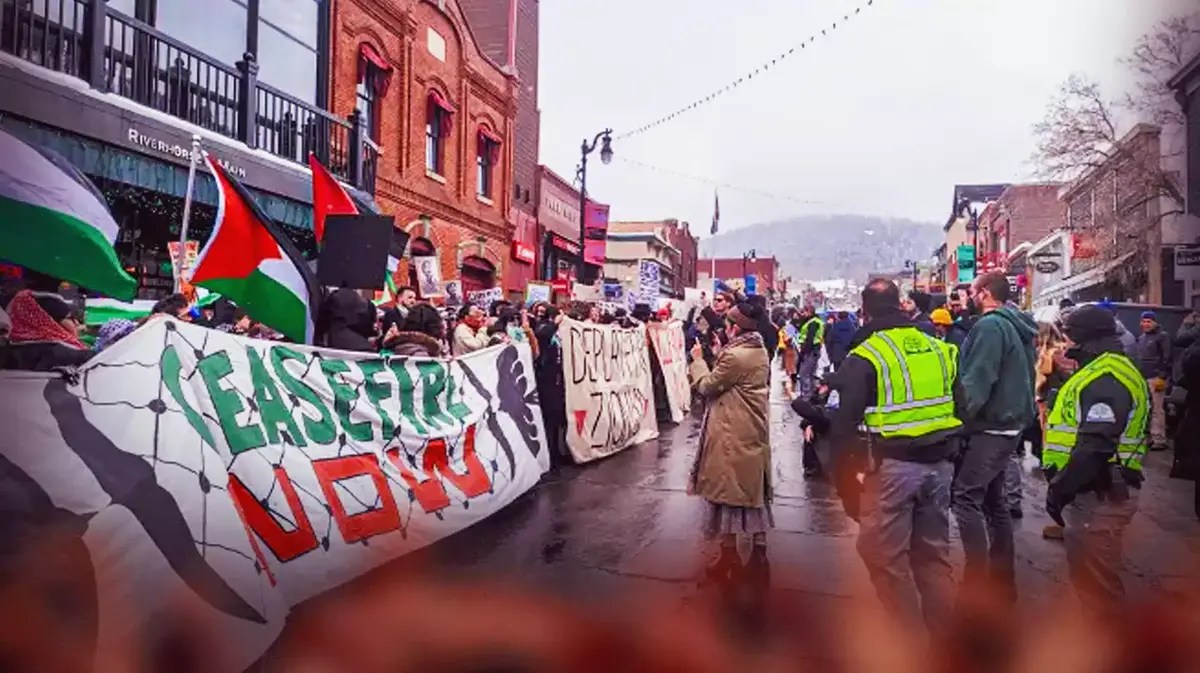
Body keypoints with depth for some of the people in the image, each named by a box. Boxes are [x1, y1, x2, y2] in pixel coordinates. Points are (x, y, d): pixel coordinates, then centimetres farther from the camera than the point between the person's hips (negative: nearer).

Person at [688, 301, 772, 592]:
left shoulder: (734, 355, -22)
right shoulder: (759, 352, 7)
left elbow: (706, 386, -9)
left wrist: (697, 360, 3)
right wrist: (717, 358, 9)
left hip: (732, 437, -9)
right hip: (753, 434, 9)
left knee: (728, 493, 3)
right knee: (753, 493, 14)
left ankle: (729, 562, 14)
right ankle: (758, 561, 23)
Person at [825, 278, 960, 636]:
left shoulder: (866, 354, -8)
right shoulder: (939, 348, 10)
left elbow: (845, 419, -11)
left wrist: (843, 468, -3)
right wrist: (949, 454, 18)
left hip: (892, 464, -6)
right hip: (939, 463, 7)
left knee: (884, 552, 4)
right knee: (933, 551, 18)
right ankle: (939, 631, 28)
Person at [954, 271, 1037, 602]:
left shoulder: (990, 325, -16)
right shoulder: (1018, 327, 15)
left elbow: (977, 380, -23)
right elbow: (1025, 376, 21)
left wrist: (962, 414, -16)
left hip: (990, 426, -10)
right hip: (1010, 424, 10)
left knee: (966, 496, -9)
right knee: (993, 499, 15)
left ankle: (978, 580, -8)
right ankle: (1002, 578, 23)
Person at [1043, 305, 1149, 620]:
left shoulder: (1106, 377, -19)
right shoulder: (1104, 370, 17)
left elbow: (1095, 446, -28)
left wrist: (1060, 489, -23)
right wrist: (1064, 484, 20)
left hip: (1101, 496, -11)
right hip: (1095, 490, 11)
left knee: (1096, 578, -1)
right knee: (1086, 569, 22)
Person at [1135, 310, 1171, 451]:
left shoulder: (1162, 336, -4)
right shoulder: (1141, 337, 19)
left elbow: (1167, 359, -10)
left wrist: (1162, 377, -16)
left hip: (1155, 378, -8)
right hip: (1142, 379, 8)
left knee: (1157, 410, -8)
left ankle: (1159, 440, -6)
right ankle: (1150, 436, 16)